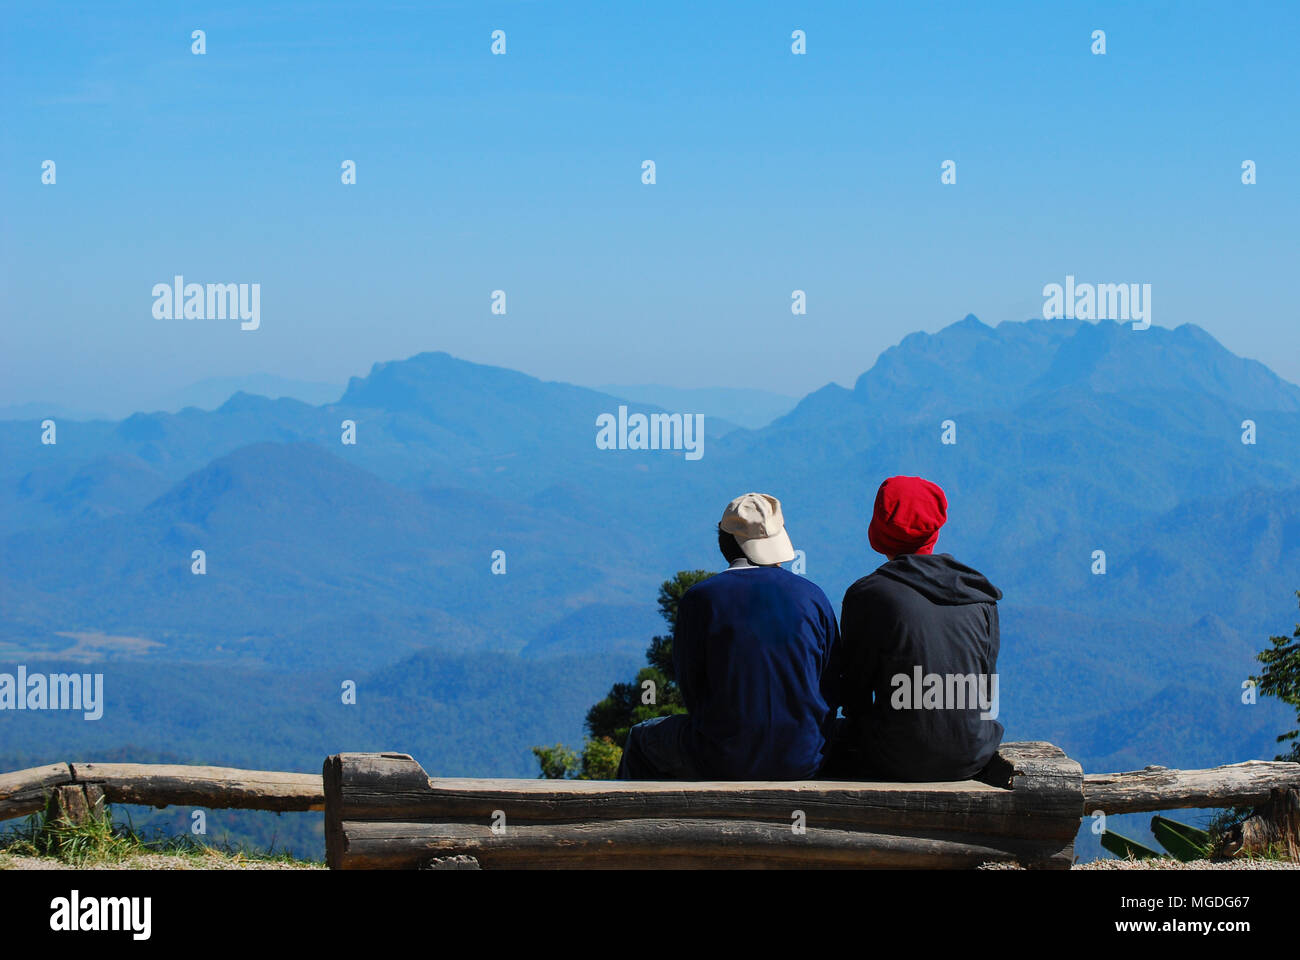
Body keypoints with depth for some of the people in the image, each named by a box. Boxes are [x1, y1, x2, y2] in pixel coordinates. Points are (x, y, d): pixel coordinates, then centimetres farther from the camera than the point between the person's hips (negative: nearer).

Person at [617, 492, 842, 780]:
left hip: (721, 763, -3)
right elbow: (830, 688, 3)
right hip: (802, 763, 3)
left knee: (642, 738, 27)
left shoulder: (699, 598, -8)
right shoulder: (812, 596, -2)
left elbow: (691, 689, -2)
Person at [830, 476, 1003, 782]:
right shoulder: (981, 597, 4)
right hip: (970, 759, 5)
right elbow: (986, 689, 9)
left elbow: (854, 691, -3)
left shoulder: (867, 595, -8)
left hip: (898, 761, -5)